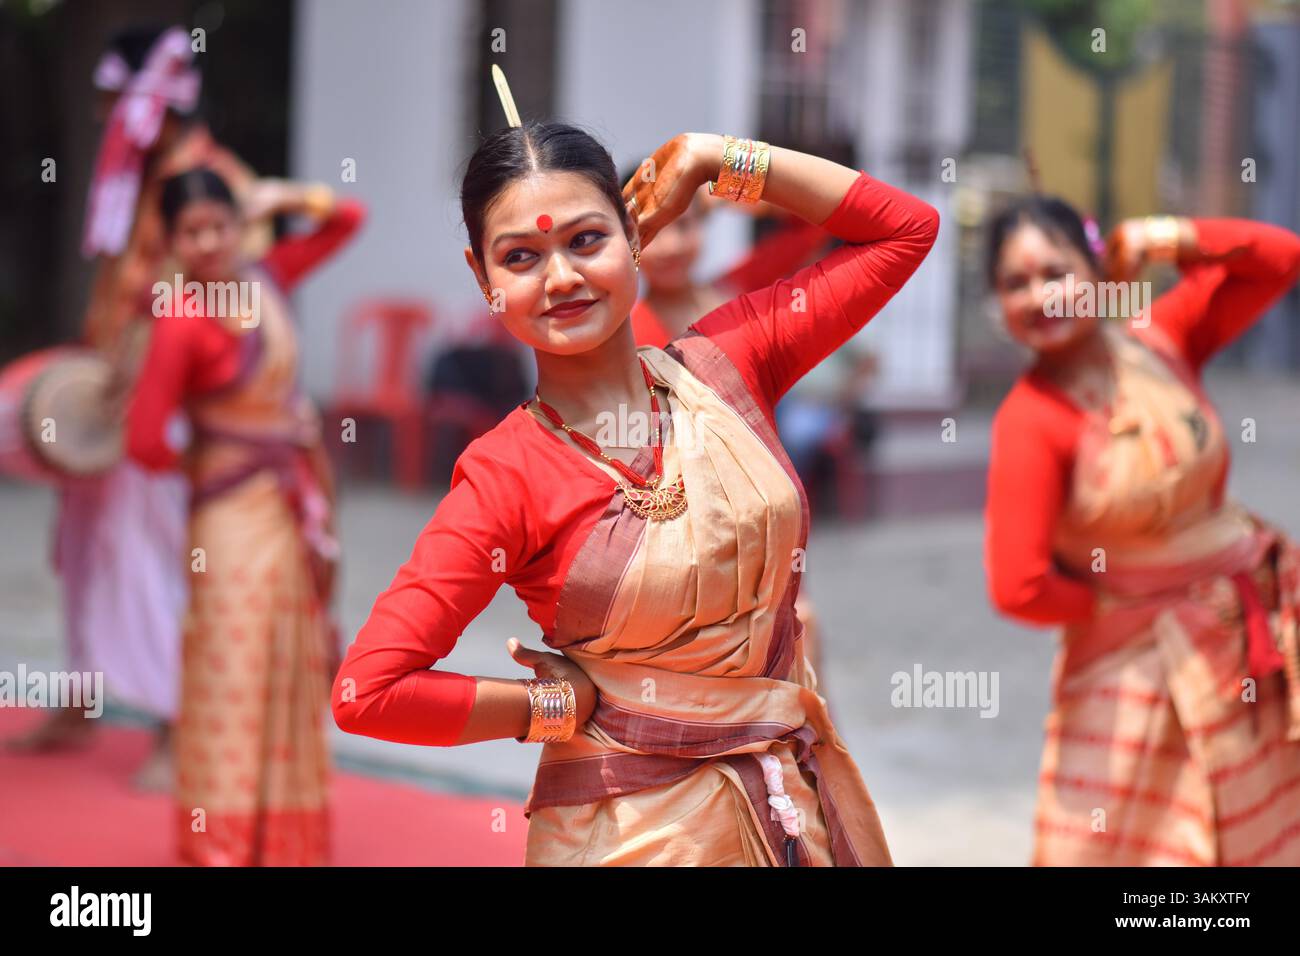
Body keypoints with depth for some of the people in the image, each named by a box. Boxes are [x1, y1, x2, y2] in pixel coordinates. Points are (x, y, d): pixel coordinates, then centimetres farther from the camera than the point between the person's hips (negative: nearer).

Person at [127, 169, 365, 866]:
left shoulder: (266, 279, 2)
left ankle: (282, 833, 22)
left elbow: (347, 220, 12)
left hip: (299, 504, 7)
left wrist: (284, 200, -3)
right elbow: (145, 441, -20)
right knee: (232, 670, -4)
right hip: (236, 515, -7)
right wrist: (200, 466, -3)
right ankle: (222, 841, 4)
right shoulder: (180, 320, -17)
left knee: (294, 670, 12)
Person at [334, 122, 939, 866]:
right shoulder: (507, 476, -14)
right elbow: (367, 691, -21)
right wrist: (567, 705, -12)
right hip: (637, 832, -4)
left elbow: (906, 228, 3)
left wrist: (709, 158, -1)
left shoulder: (723, 365, -2)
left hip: (802, 807, 5)